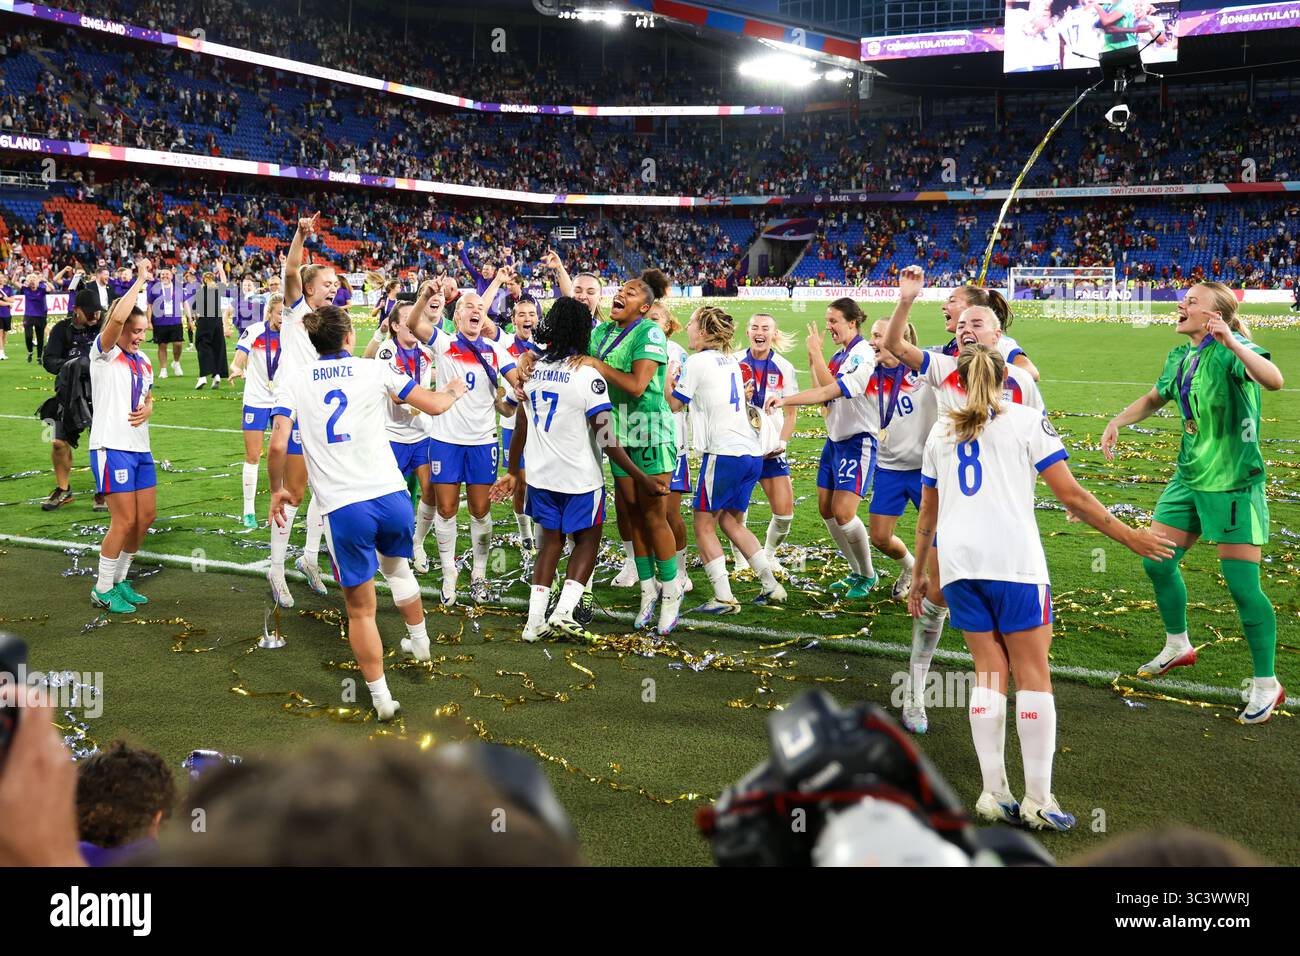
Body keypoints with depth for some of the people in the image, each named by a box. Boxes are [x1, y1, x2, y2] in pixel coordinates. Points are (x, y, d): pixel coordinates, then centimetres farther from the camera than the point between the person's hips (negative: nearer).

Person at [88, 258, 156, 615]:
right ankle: (102, 590, 7)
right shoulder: (104, 352, -8)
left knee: (147, 515, 10)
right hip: (111, 447, -8)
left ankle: (120, 581, 26)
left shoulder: (143, 361, 15)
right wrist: (140, 280, -18)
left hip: (140, 447, 8)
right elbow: (117, 317, -27)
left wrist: (146, 410, 2)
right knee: (125, 520, -8)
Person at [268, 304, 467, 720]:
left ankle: (381, 698, 12)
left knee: (361, 609, 8)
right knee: (397, 568, 33)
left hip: (342, 509, -2)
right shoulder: (374, 370, 3)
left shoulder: (292, 378, 2)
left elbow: (278, 444, -6)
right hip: (391, 496, 2)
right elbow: (434, 405, 9)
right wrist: (454, 391, 32)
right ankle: (419, 642, 50)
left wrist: (277, 490, 11)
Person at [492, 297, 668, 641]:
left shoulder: (531, 369, 2)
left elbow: (520, 426, 8)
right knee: (587, 540, 12)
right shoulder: (587, 374, -16)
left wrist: (513, 472, 20)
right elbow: (605, 438, -17)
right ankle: (564, 611, -3)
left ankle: (535, 620, 12)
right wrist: (642, 478, -11)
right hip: (579, 477, -5)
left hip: (540, 474, 5)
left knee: (551, 539, 17)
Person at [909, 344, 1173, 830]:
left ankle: (994, 794, 10)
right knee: (1032, 673, 3)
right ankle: (1038, 800, 4)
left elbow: (926, 514, 21)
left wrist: (919, 574, 30)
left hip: (957, 562, 4)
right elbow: (1071, 495, -1)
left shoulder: (941, 429, 17)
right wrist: (1128, 536, 7)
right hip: (1013, 561, -4)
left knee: (989, 672, 11)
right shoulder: (1025, 420, 5)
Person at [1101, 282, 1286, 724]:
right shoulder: (1179, 357, 7)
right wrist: (1118, 421, 14)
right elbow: (1155, 398, 27)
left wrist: (1232, 342, -45)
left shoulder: (1231, 349, -17)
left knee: (1243, 585, -5)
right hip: (1190, 477, 8)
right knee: (1157, 563, 13)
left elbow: (1274, 380, -37)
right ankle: (1178, 647, 36)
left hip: (1232, 484, -8)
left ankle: (1267, 686, 10)